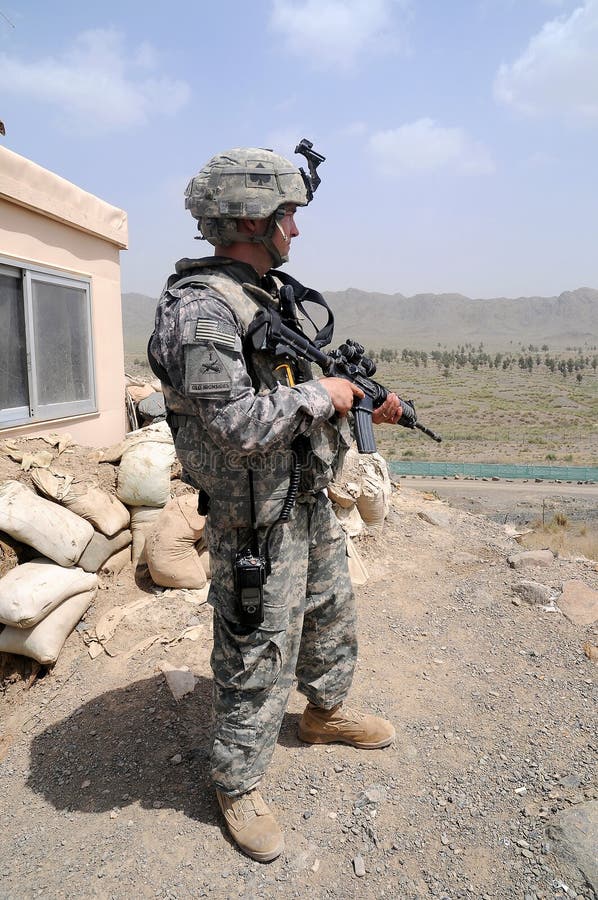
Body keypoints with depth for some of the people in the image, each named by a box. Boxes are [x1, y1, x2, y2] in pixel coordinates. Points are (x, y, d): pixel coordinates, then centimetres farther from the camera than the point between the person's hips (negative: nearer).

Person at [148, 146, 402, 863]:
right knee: (258, 657, 6)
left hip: (310, 500, 9)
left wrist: (361, 403, 8)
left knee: (331, 616, 25)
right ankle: (237, 786, 30)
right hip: (256, 521, -9)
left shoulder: (275, 295, 9)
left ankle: (326, 712, 52)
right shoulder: (198, 307, -22)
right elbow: (239, 427, -30)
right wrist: (321, 394, -18)